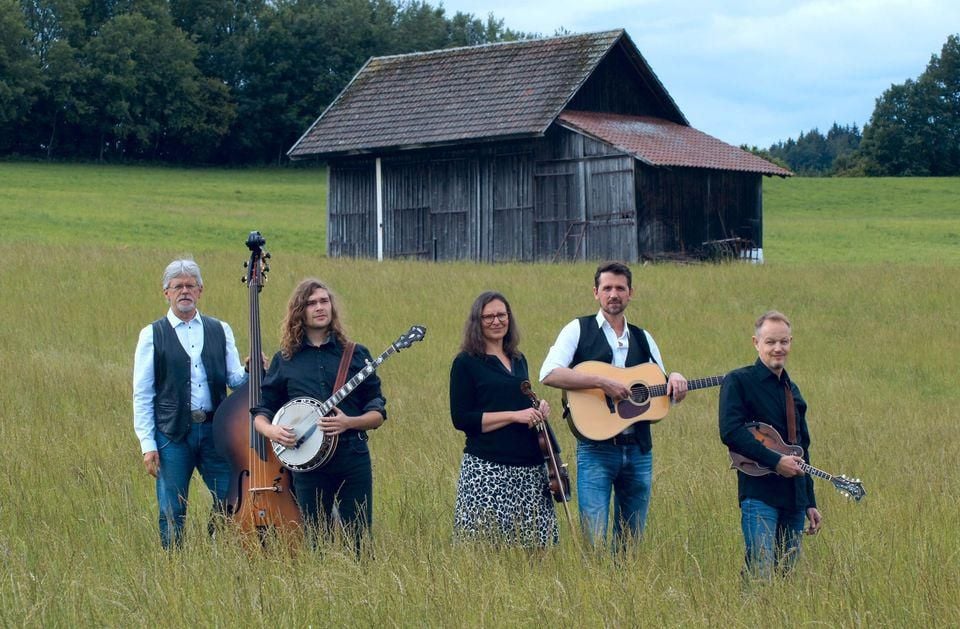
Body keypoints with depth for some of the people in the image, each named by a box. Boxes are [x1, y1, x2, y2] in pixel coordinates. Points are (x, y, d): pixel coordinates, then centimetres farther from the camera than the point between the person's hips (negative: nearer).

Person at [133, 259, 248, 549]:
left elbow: (234, 379, 10)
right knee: (172, 514, 1)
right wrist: (147, 444, -5)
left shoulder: (220, 330, 12)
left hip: (214, 429, 2)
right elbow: (142, 394, 2)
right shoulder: (152, 335, 4)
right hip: (172, 434, -2)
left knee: (232, 502, -3)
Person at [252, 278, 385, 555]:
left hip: (353, 458, 0)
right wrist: (272, 431, -11)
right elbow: (261, 413, 11)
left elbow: (378, 414, 6)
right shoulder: (284, 360, 8)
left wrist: (349, 422, -13)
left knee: (359, 542, -1)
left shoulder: (355, 354, 7)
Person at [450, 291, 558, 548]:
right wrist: (514, 415, -14)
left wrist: (538, 409, 3)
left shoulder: (518, 360, 16)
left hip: (530, 466, 6)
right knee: (487, 544, -7)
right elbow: (460, 419, -9)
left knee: (534, 544, 1)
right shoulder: (466, 363, -2)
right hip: (486, 467, -6)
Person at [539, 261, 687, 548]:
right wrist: (601, 381, -22)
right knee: (594, 541, -11)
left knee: (631, 541, 9)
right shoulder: (579, 329, 2)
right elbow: (549, 374, -14)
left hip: (639, 449, 5)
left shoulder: (643, 339, 17)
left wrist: (674, 380, -2)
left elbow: (665, 394, 22)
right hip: (595, 449, -5)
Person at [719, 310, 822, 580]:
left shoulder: (792, 391, 20)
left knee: (785, 574, 7)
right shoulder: (739, 381, -3)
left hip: (794, 498, 7)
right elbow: (730, 431, -17)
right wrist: (776, 461, -20)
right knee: (760, 575, -16)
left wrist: (810, 503, 22)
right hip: (759, 494, -7)